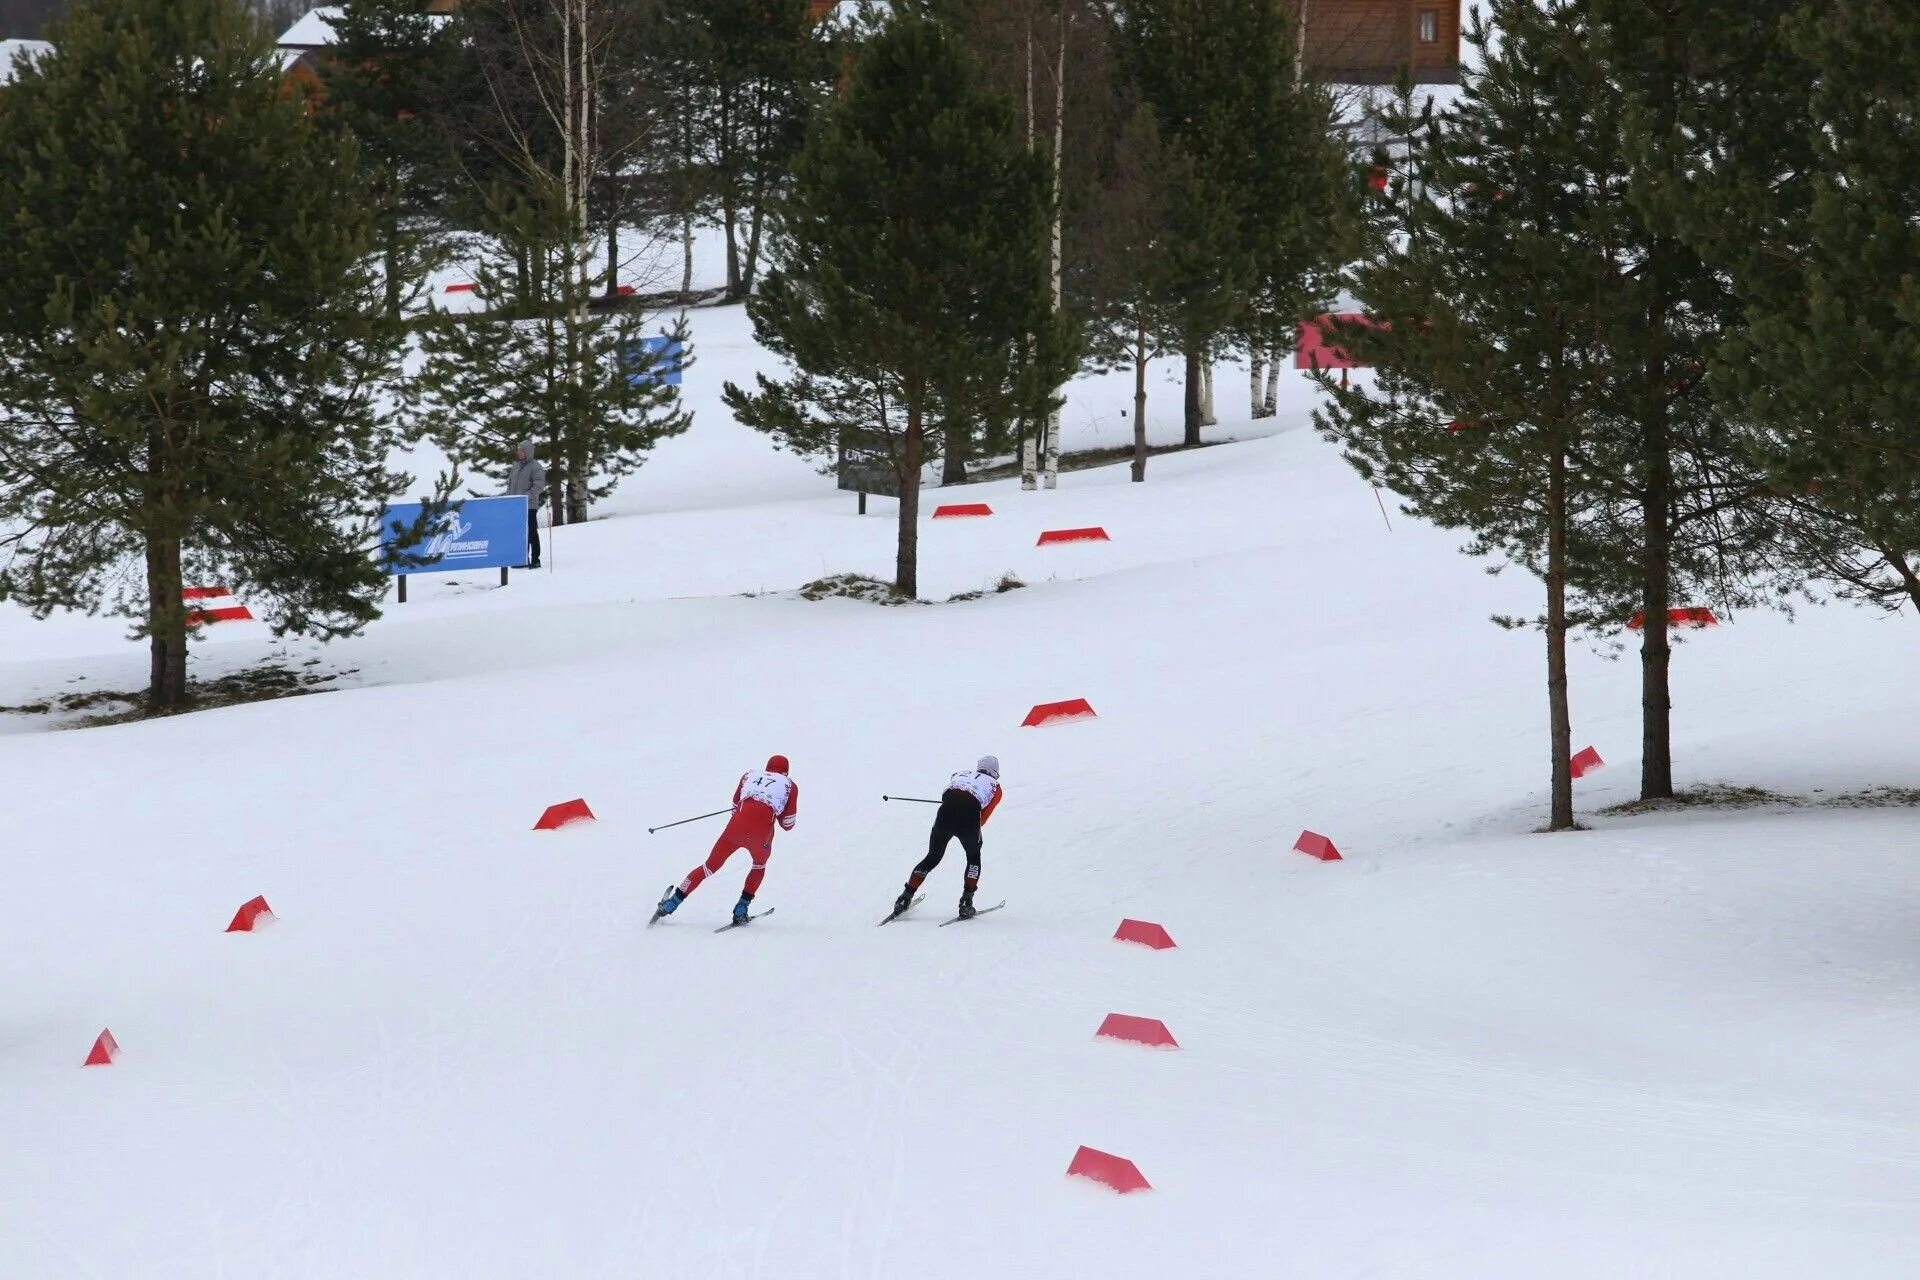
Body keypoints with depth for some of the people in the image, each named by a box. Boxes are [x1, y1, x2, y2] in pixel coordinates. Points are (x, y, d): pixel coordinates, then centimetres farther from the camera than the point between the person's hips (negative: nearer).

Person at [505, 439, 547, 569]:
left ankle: (535, 559, 2)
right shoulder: (516, 465, 14)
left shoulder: (535, 466, -8)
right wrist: (508, 497, 7)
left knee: (531, 533, -3)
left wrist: (527, 497, -21)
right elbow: (510, 482, 20)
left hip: (530, 506, -7)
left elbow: (539, 485, -15)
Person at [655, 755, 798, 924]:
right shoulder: (790, 785, 16)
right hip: (762, 833, -1)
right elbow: (788, 824, 14)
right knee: (759, 866, 32)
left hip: (736, 827, 1)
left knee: (711, 866, 18)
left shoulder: (750, 774, 24)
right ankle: (741, 910, 22)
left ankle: (670, 904, 15)